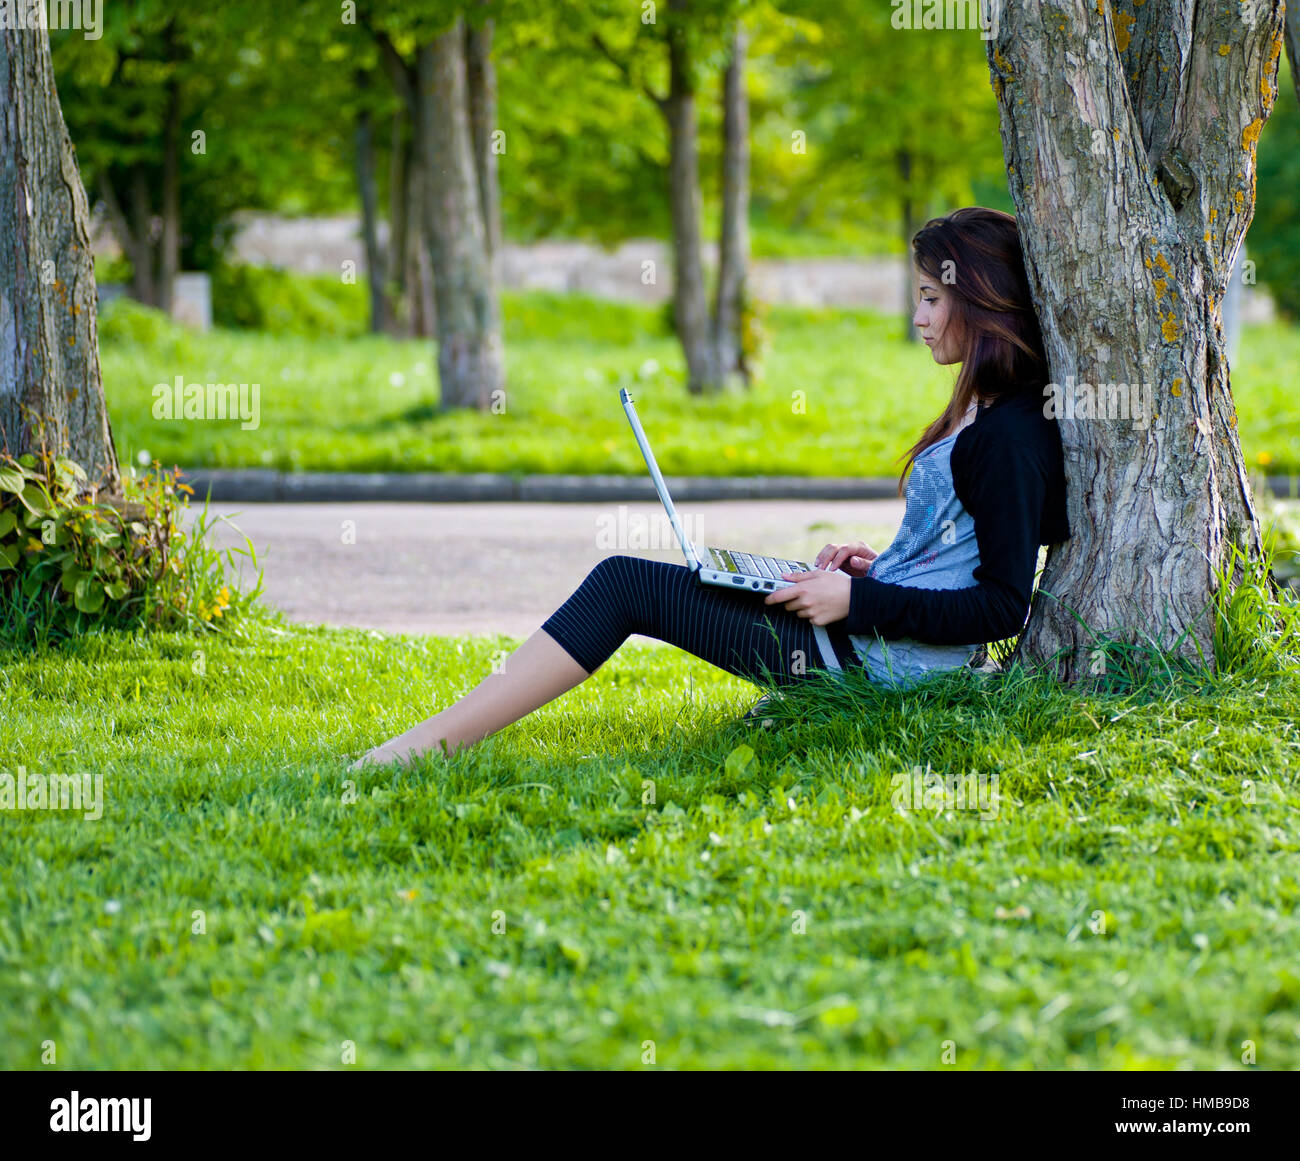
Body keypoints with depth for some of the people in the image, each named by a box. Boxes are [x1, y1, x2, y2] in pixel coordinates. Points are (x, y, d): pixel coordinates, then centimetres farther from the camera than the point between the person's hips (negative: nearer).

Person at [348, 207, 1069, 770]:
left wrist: (858, 599, -19)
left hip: (886, 658, -10)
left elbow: (1003, 606, -22)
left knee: (626, 585, -10)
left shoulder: (1010, 437, -17)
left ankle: (433, 743, -9)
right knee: (627, 581, 11)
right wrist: (878, 567, 9)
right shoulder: (984, 411, 13)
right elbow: (963, 558, 22)